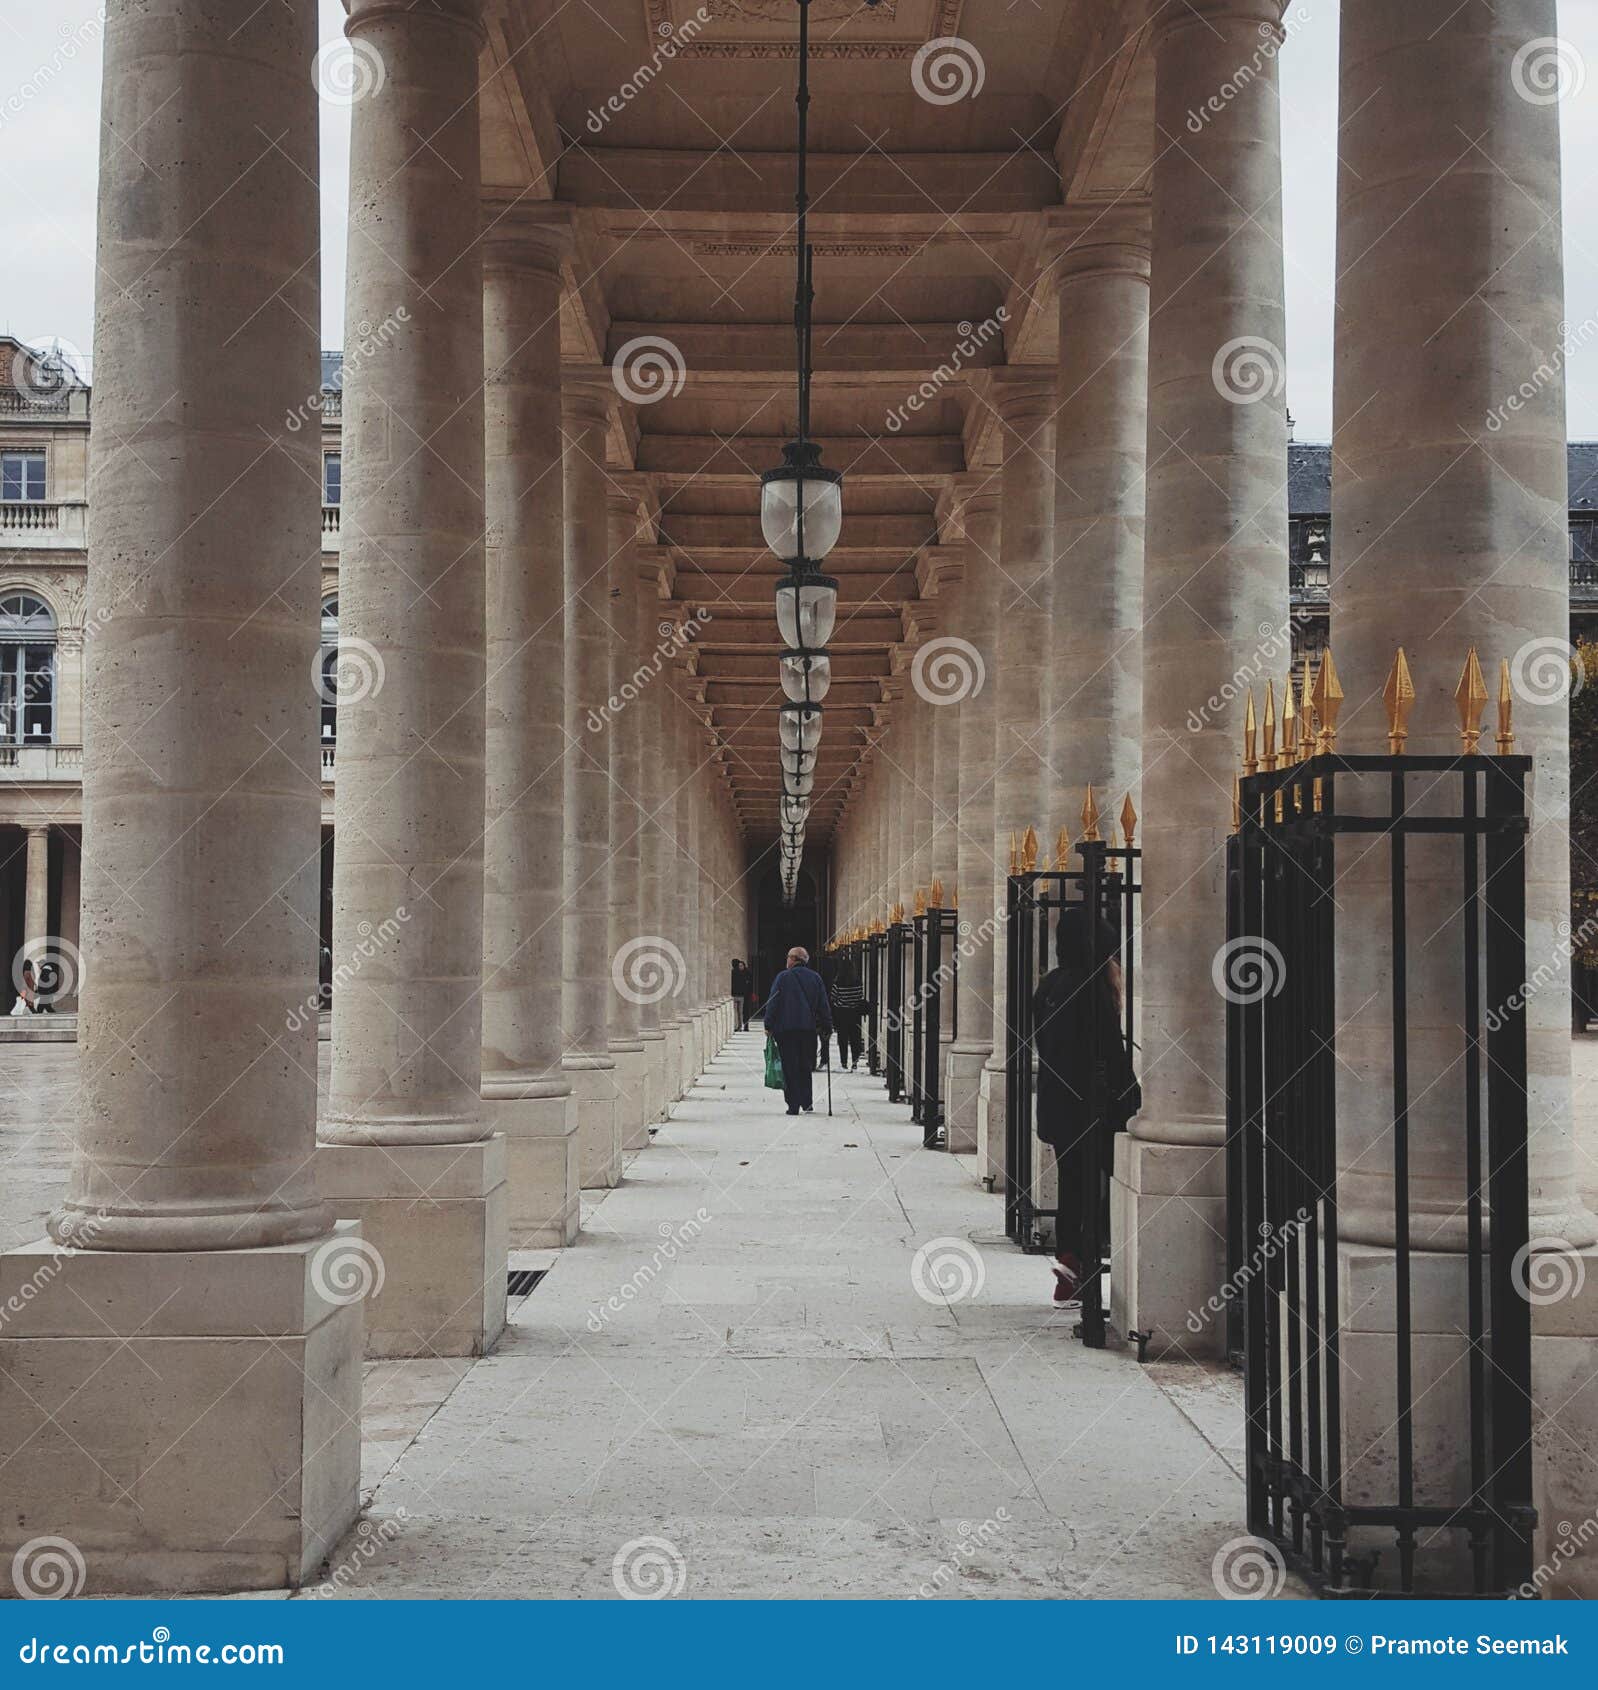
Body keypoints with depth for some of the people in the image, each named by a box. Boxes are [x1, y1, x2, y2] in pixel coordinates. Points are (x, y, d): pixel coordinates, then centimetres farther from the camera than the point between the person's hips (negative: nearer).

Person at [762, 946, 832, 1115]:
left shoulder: (783, 977, -2)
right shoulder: (815, 978, 8)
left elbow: (773, 1003, -4)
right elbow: (824, 1005, 9)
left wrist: (768, 1025, 1)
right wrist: (827, 1026, 14)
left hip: (785, 1028, -3)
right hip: (808, 1029, 3)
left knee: (789, 1068, 0)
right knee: (805, 1066, 14)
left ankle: (793, 1106, -3)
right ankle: (807, 1103, 7)